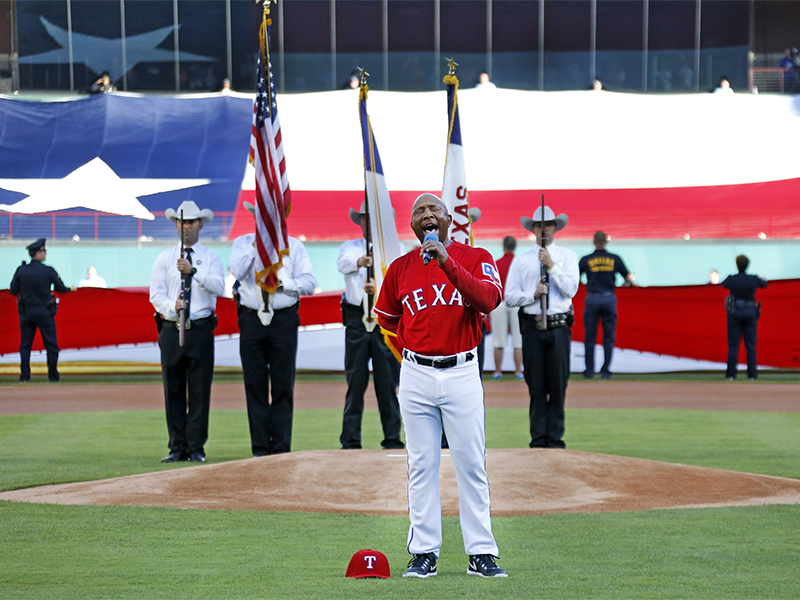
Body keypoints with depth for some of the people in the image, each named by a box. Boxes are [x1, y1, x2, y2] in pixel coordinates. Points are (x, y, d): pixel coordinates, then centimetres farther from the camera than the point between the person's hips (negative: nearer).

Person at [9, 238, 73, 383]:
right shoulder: (48, 271, -9)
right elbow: (61, 288, 2)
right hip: (44, 312, -2)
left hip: (25, 311, 2)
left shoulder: (20, 270, -3)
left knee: (25, 344, 8)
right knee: (51, 344, 6)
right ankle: (53, 375, 6)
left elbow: (13, 291, 2)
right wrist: (70, 289, 24)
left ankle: (24, 375, 2)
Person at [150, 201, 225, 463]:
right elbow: (156, 295, 4)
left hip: (201, 330, -1)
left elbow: (219, 287, -10)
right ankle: (177, 448, 6)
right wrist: (172, 307, -17)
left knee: (200, 391, -3)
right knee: (173, 391, 2)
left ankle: (196, 449, 0)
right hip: (171, 330, 1)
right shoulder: (164, 259, 12)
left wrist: (193, 271, -23)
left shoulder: (211, 258, 8)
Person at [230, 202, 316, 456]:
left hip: (284, 319, 0)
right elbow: (238, 271, -10)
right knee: (255, 384, 1)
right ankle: (260, 448, 6)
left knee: (283, 385, -1)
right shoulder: (243, 243, 10)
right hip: (252, 319, 0)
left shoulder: (294, 246, 10)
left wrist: (281, 283, -13)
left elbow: (309, 282, 1)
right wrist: (256, 244, -10)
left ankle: (282, 448, 4)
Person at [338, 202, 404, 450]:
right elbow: (342, 263, -12)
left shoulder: (397, 250, 9)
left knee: (388, 383, -2)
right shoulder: (350, 247, 12)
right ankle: (350, 441, 3)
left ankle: (393, 439, 4)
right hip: (356, 320, 1)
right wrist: (359, 261, -34)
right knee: (355, 381, 0)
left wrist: (379, 288, -26)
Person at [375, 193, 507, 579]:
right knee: (421, 465, 4)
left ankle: (481, 554, 2)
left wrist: (447, 263, -26)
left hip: (462, 373, -2)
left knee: (471, 464, -2)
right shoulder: (400, 269, 7)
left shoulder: (475, 258, 0)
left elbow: (489, 300, -20)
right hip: (416, 376, 2)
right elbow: (386, 317, 23)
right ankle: (424, 553, 8)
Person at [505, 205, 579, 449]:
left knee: (558, 386, -2)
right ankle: (538, 439, 4)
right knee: (536, 387, 0)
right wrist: (533, 295, -9)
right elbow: (509, 296, 6)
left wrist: (552, 265, -11)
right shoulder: (521, 261, 11)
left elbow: (571, 289, -4)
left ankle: (555, 438, 4)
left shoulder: (568, 257, 11)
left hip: (559, 327, 0)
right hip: (532, 327, 0)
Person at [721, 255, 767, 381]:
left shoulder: (731, 279, -6)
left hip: (734, 312, -1)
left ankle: (731, 374, 1)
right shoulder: (753, 279, -4)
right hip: (750, 312, 1)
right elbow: (764, 284, 18)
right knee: (750, 344, 5)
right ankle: (752, 374, 2)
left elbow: (724, 284, 17)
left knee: (733, 344, 4)